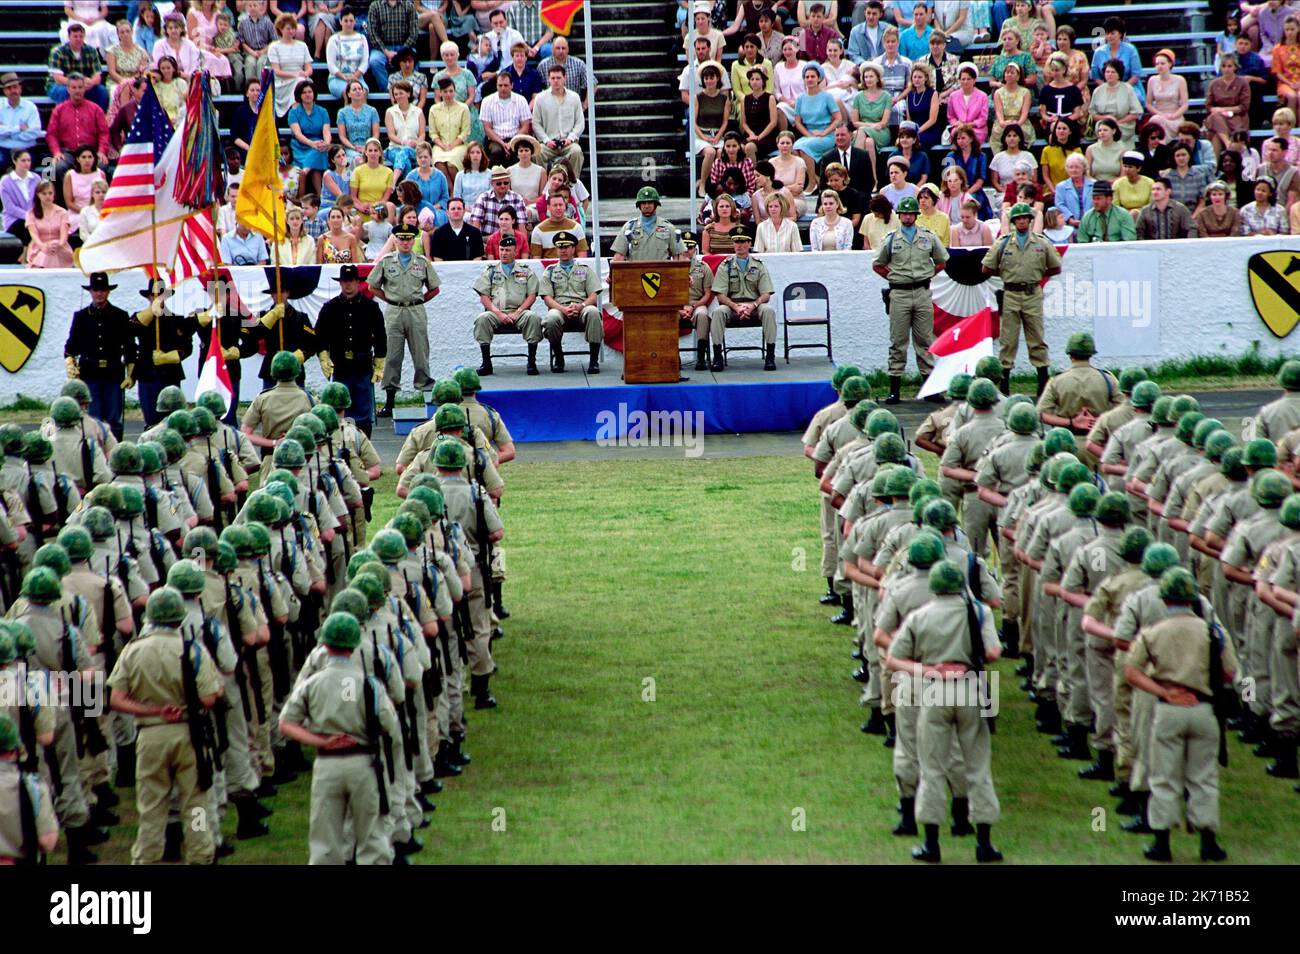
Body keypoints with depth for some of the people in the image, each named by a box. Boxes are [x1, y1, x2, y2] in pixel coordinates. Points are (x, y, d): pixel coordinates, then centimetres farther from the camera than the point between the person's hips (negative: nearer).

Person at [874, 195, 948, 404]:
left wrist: (926, 276, 9)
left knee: (925, 340, 4)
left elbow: (941, 262, 18)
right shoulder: (891, 239, 4)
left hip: (922, 293, 1)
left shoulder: (928, 237, 7)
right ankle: (894, 390, 1)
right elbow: (877, 266, 13)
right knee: (898, 342, 0)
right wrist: (894, 277, 6)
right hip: (899, 294, -1)